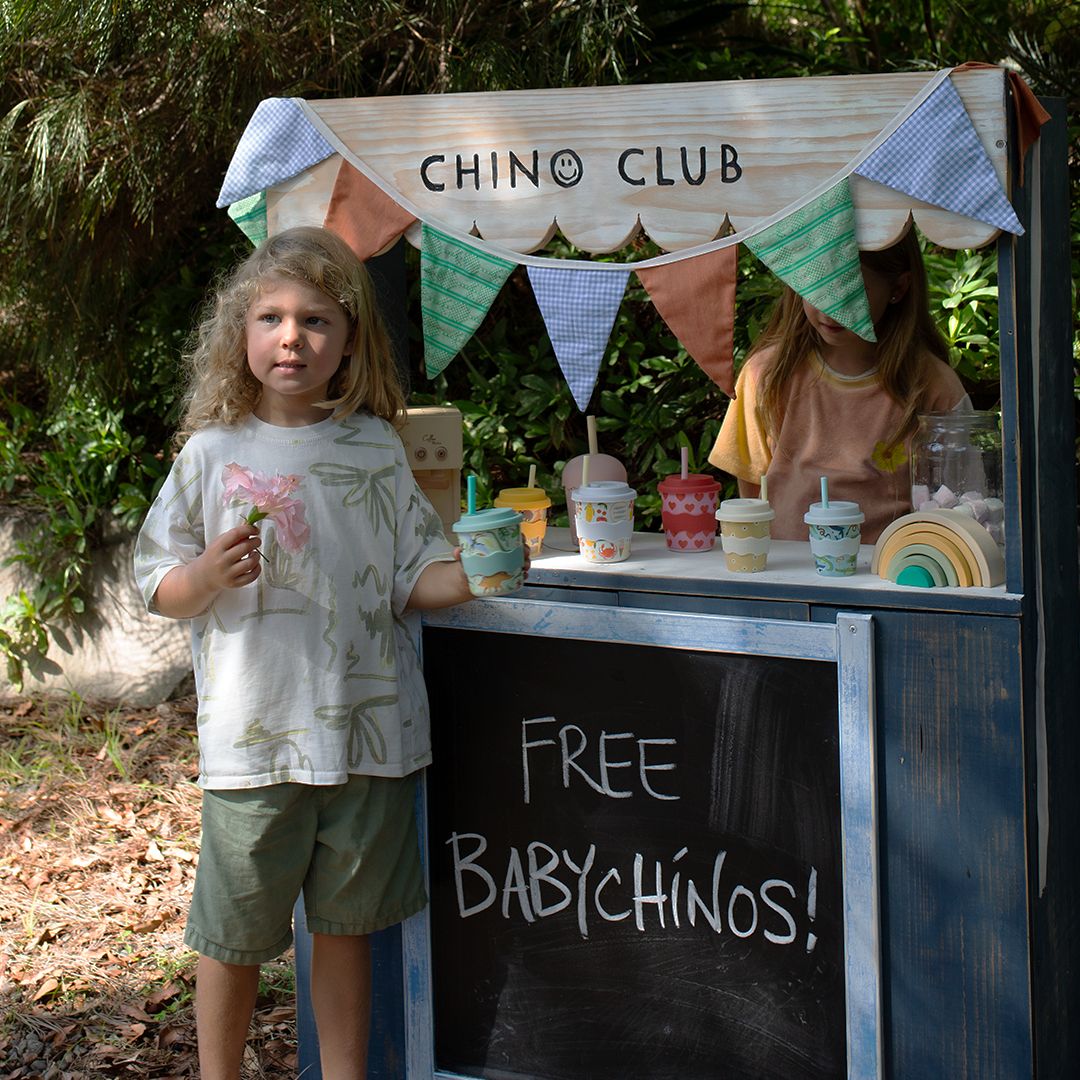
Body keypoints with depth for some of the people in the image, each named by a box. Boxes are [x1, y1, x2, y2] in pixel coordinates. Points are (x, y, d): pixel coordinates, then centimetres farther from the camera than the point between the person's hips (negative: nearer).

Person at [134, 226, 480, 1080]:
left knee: (348, 921, 12)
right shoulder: (214, 452, -1)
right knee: (236, 931, 4)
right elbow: (158, 586, 3)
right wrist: (207, 576, -17)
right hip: (253, 736, -2)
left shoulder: (375, 451, 5)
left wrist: (471, 576, -11)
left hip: (366, 729, 2)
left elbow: (407, 579, 8)